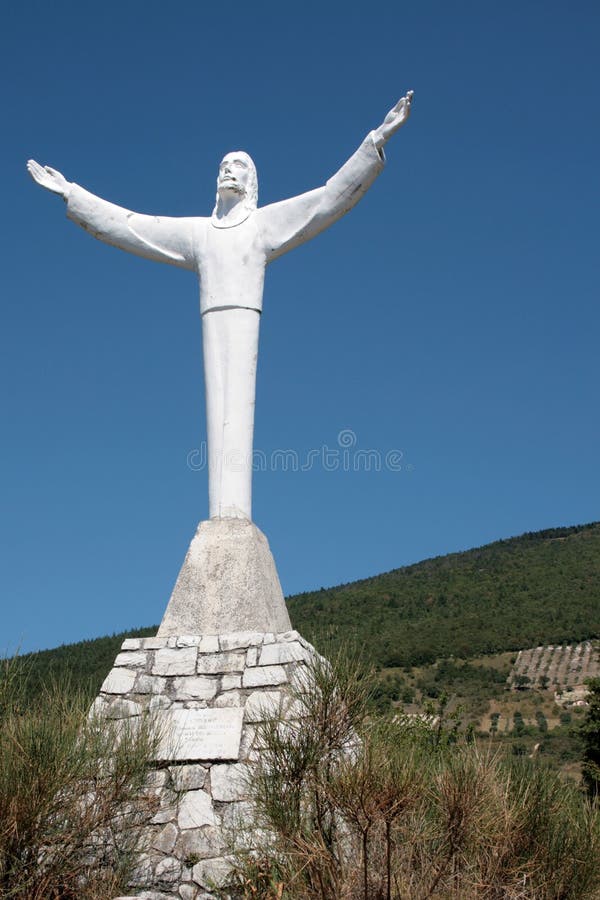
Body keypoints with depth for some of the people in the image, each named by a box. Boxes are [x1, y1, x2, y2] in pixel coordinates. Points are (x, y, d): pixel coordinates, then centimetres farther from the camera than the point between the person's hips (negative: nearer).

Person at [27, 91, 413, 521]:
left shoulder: (266, 221, 16)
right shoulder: (197, 230, 25)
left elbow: (331, 197, 10)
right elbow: (127, 224, 28)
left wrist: (375, 141, 4)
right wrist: (71, 193, 29)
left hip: (244, 319, -3)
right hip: (212, 322, 3)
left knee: (238, 413, -15)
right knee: (218, 418, -7)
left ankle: (237, 516, -24)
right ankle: (220, 519, -15)